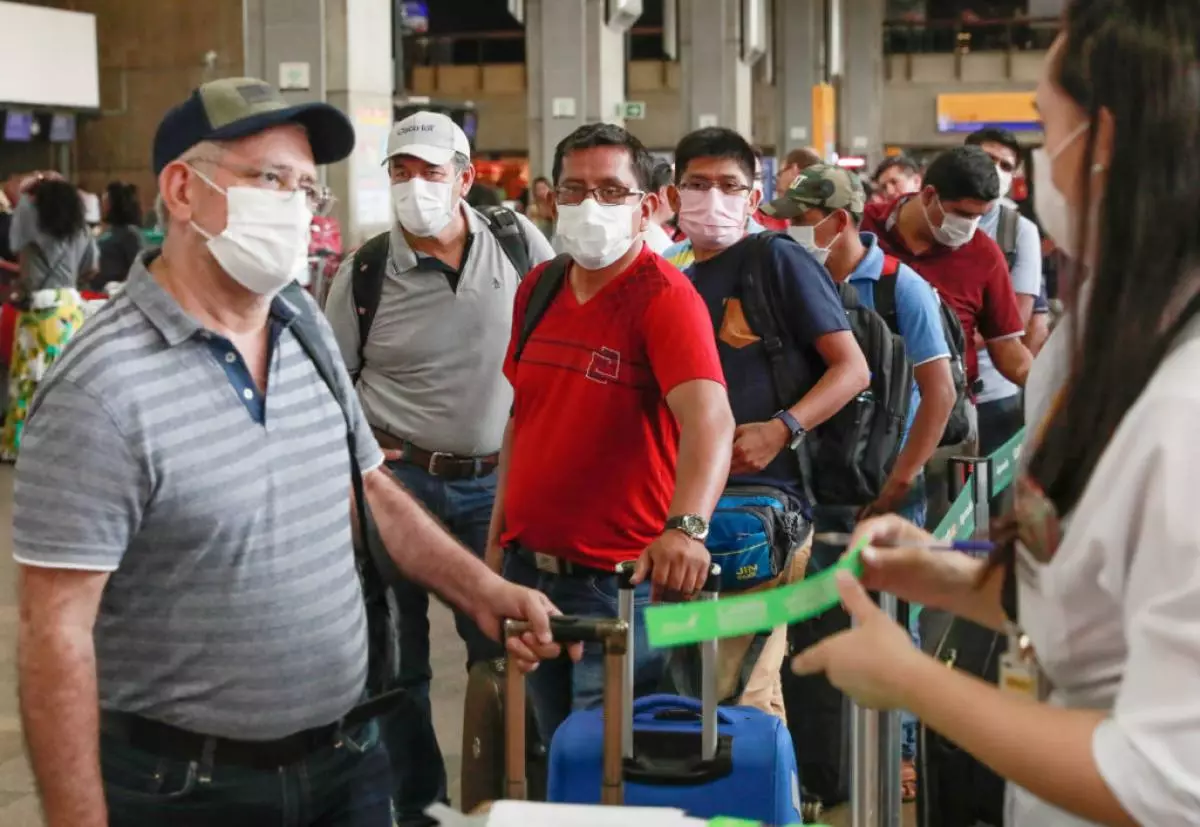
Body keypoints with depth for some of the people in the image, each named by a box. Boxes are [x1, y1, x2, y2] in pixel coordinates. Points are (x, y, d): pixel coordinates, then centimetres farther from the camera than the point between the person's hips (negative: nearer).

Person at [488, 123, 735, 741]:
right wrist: (498, 536, 12)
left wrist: (686, 526, -46)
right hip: (526, 570, 6)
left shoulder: (664, 296, -14)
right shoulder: (537, 289, 6)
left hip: (618, 580, -6)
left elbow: (709, 418, -30)